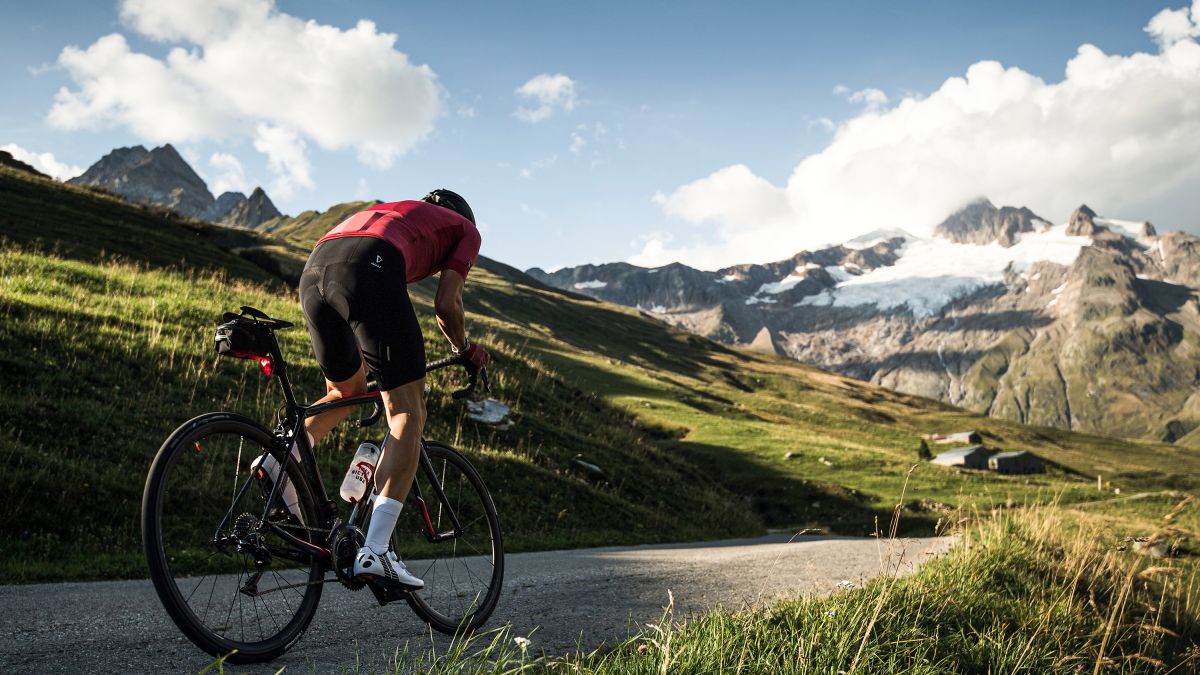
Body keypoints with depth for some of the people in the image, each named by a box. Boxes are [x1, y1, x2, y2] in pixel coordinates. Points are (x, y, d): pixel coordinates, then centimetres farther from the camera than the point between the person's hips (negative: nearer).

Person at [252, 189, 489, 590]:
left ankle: (282, 459, 4)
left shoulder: (389, 211, 44)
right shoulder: (465, 227, 28)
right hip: (368, 271, -6)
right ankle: (374, 551, -11)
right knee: (407, 415, -1)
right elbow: (446, 304, 15)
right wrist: (465, 350, 34)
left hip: (313, 271, 7)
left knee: (348, 394, 28)